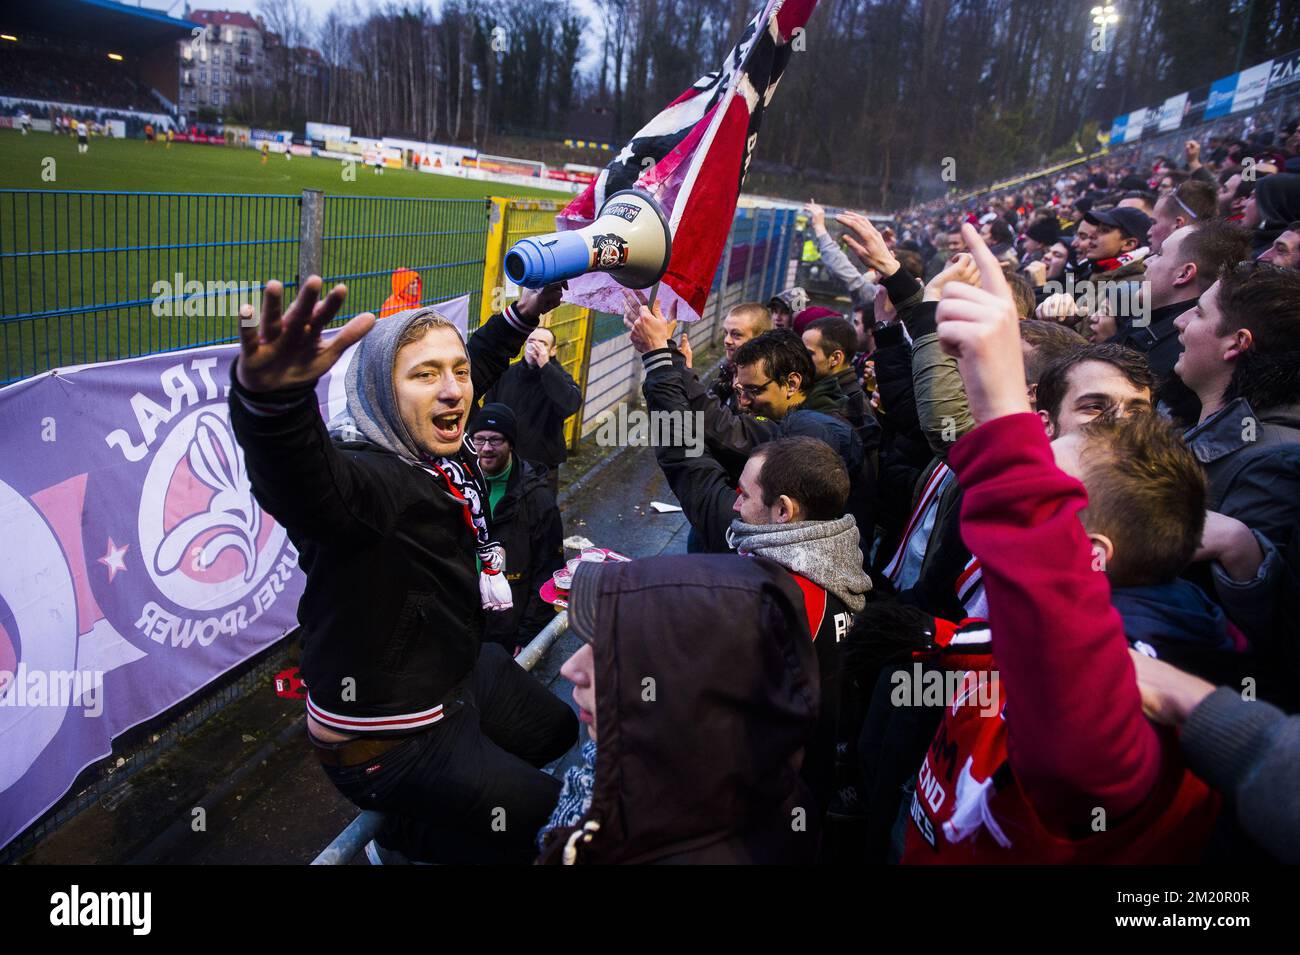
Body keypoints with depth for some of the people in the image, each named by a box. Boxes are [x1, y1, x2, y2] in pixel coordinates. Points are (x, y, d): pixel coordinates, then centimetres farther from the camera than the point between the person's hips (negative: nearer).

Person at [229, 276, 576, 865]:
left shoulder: (434, 446, -7)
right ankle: (406, 837, 22)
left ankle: (423, 821, 38)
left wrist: (522, 315, 20)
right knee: (551, 819, 2)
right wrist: (271, 396, -74)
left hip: (461, 672, 8)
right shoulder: (362, 476, -31)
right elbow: (301, 473, -56)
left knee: (557, 729, 29)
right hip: (389, 745, -8)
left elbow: (479, 361, 15)